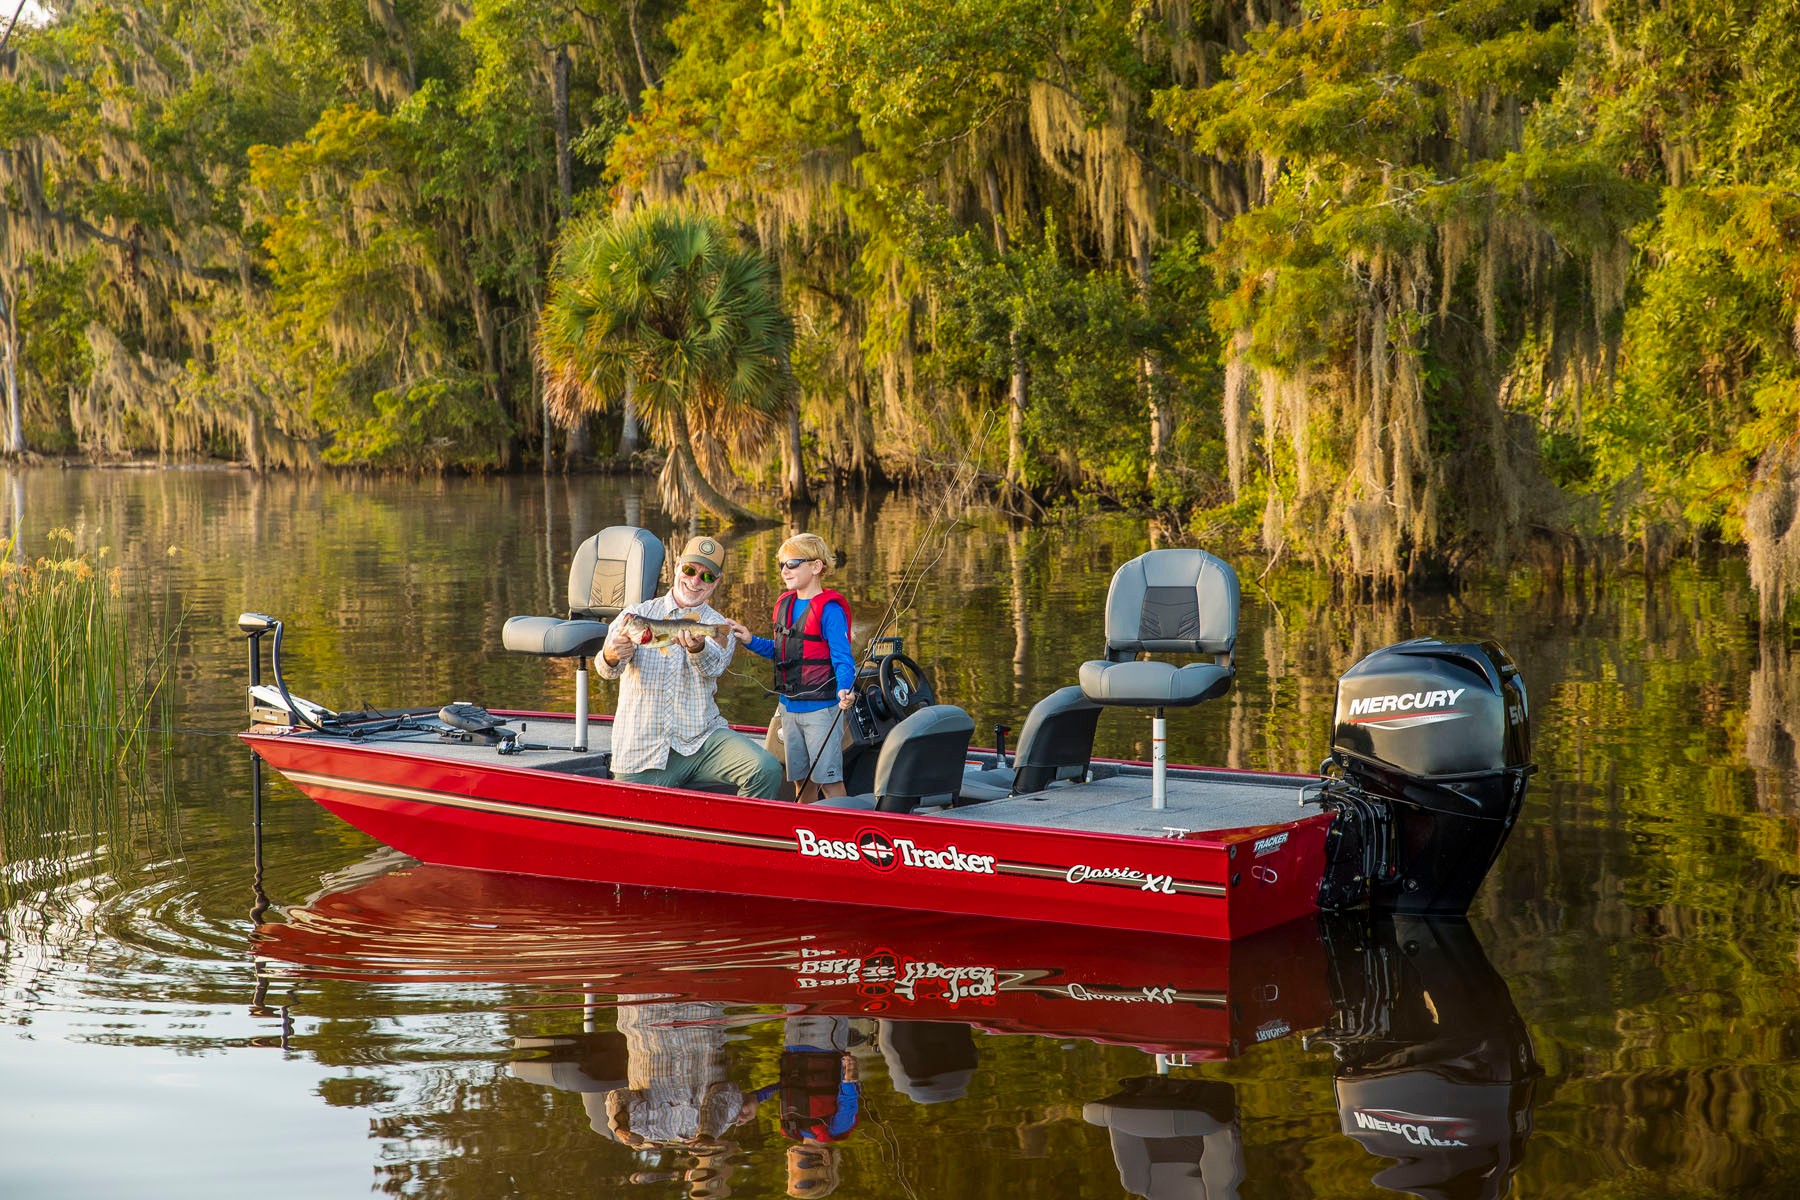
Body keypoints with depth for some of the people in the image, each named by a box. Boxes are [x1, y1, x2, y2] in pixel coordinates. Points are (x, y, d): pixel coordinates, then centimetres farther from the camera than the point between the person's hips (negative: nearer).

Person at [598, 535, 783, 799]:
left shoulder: (718, 627, 6)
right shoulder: (637, 615, 6)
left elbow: (713, 667, -17)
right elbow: (607, 669, -10)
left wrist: (697, 647, -41)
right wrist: (611, 658, -36)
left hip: (702, 739, 0)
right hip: (641, 750, 0)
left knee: (766, 771, -22)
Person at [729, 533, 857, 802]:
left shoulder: (829, 610, -15)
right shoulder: (785, 604, 9)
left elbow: (843, 660, -17)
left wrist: (843, 689, -34)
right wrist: (751, 642, 7)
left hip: (821, 707, -8)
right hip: (789, 706, 8)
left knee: (829, 779, -6)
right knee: (801, 780, 17)